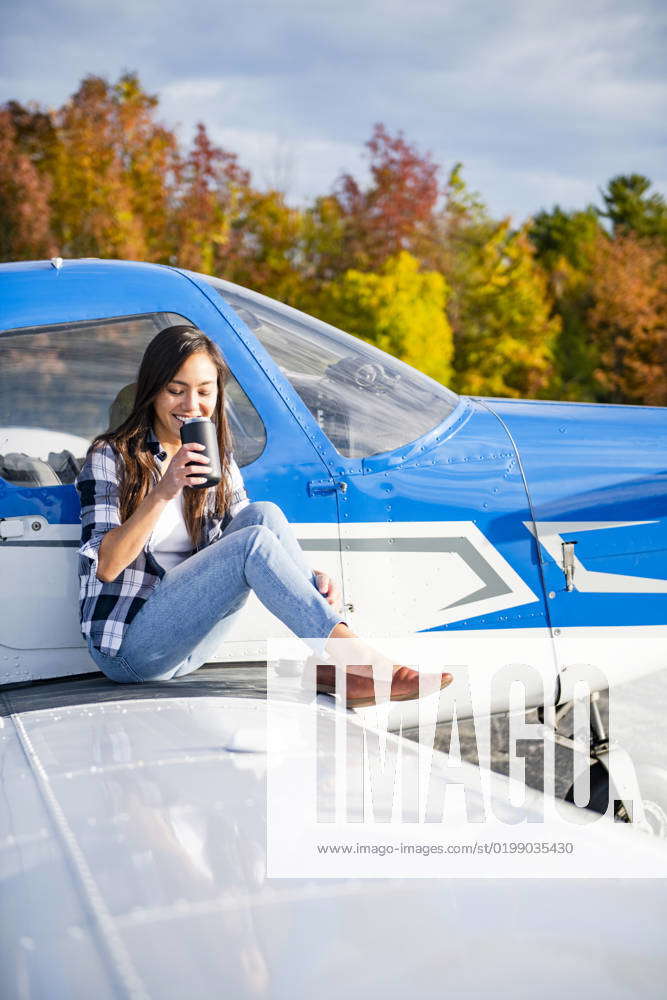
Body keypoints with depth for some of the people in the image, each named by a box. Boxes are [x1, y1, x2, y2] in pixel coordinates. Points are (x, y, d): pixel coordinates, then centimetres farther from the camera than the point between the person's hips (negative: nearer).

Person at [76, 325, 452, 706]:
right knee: (255, 540, -26)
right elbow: (106, 566, -16)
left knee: (262, 515, -18)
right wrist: (162, 493, -28)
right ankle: (359, 661, -38)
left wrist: (309, 576, -14)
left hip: (189, 647, 6)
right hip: (129, 647, -5)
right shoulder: (112, 457, -5)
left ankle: (333, 666, -30)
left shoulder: (218, 461, 13)